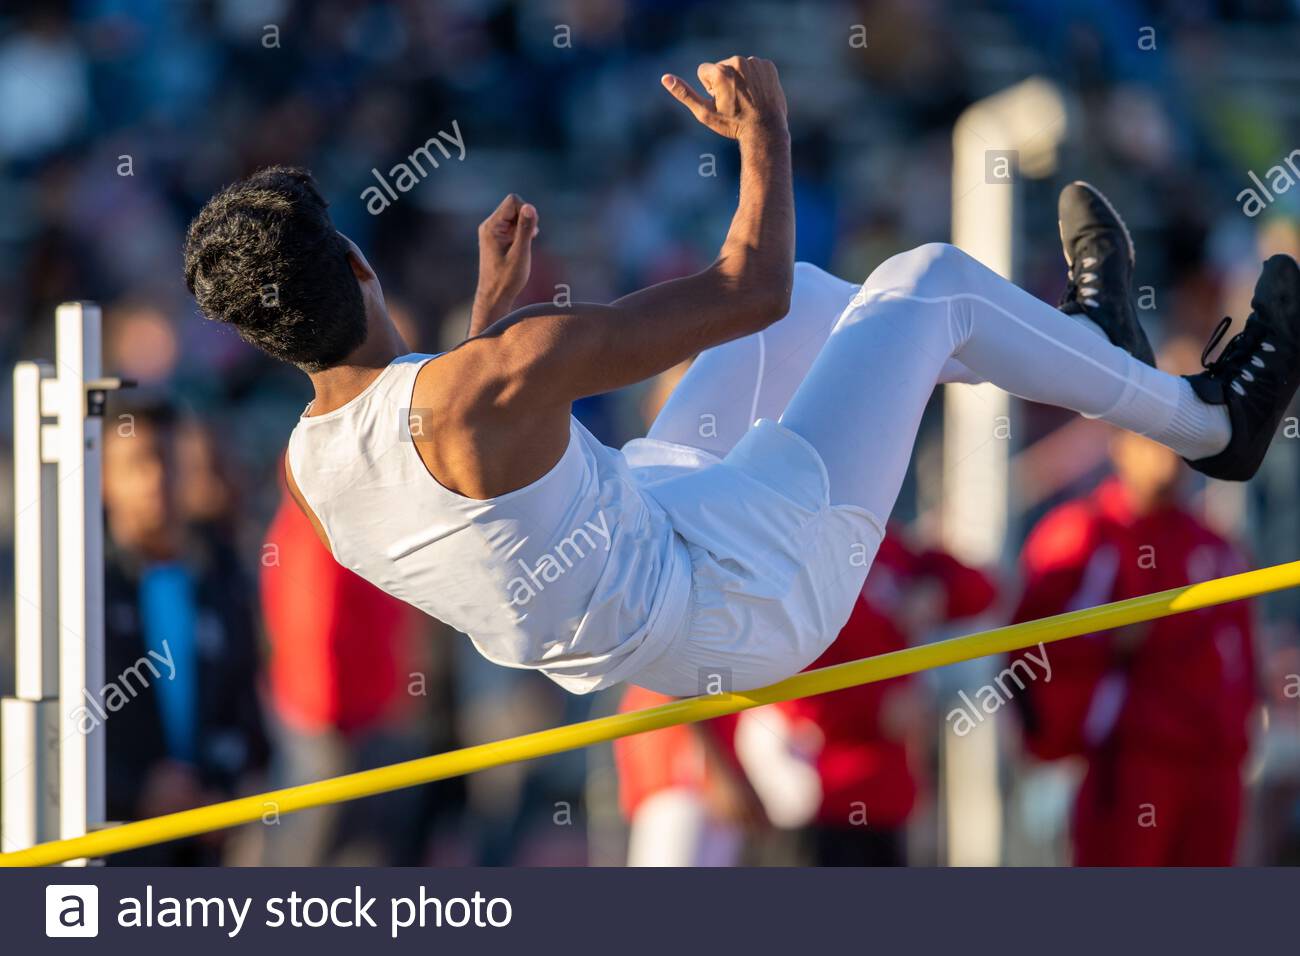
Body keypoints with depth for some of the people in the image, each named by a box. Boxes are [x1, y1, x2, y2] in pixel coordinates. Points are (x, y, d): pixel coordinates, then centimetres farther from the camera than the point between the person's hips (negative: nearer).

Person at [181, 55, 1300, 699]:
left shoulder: (307, 469, -10)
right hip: (752, 599, -8)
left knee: (790, 317, 24)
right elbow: (749, 287, -28)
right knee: (931, 278, 5)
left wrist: (493, 302, 22)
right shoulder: (490, 383, -36)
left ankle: (1087, 348, 45)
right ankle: (1208, 422, 25)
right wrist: (764, 127, -13)